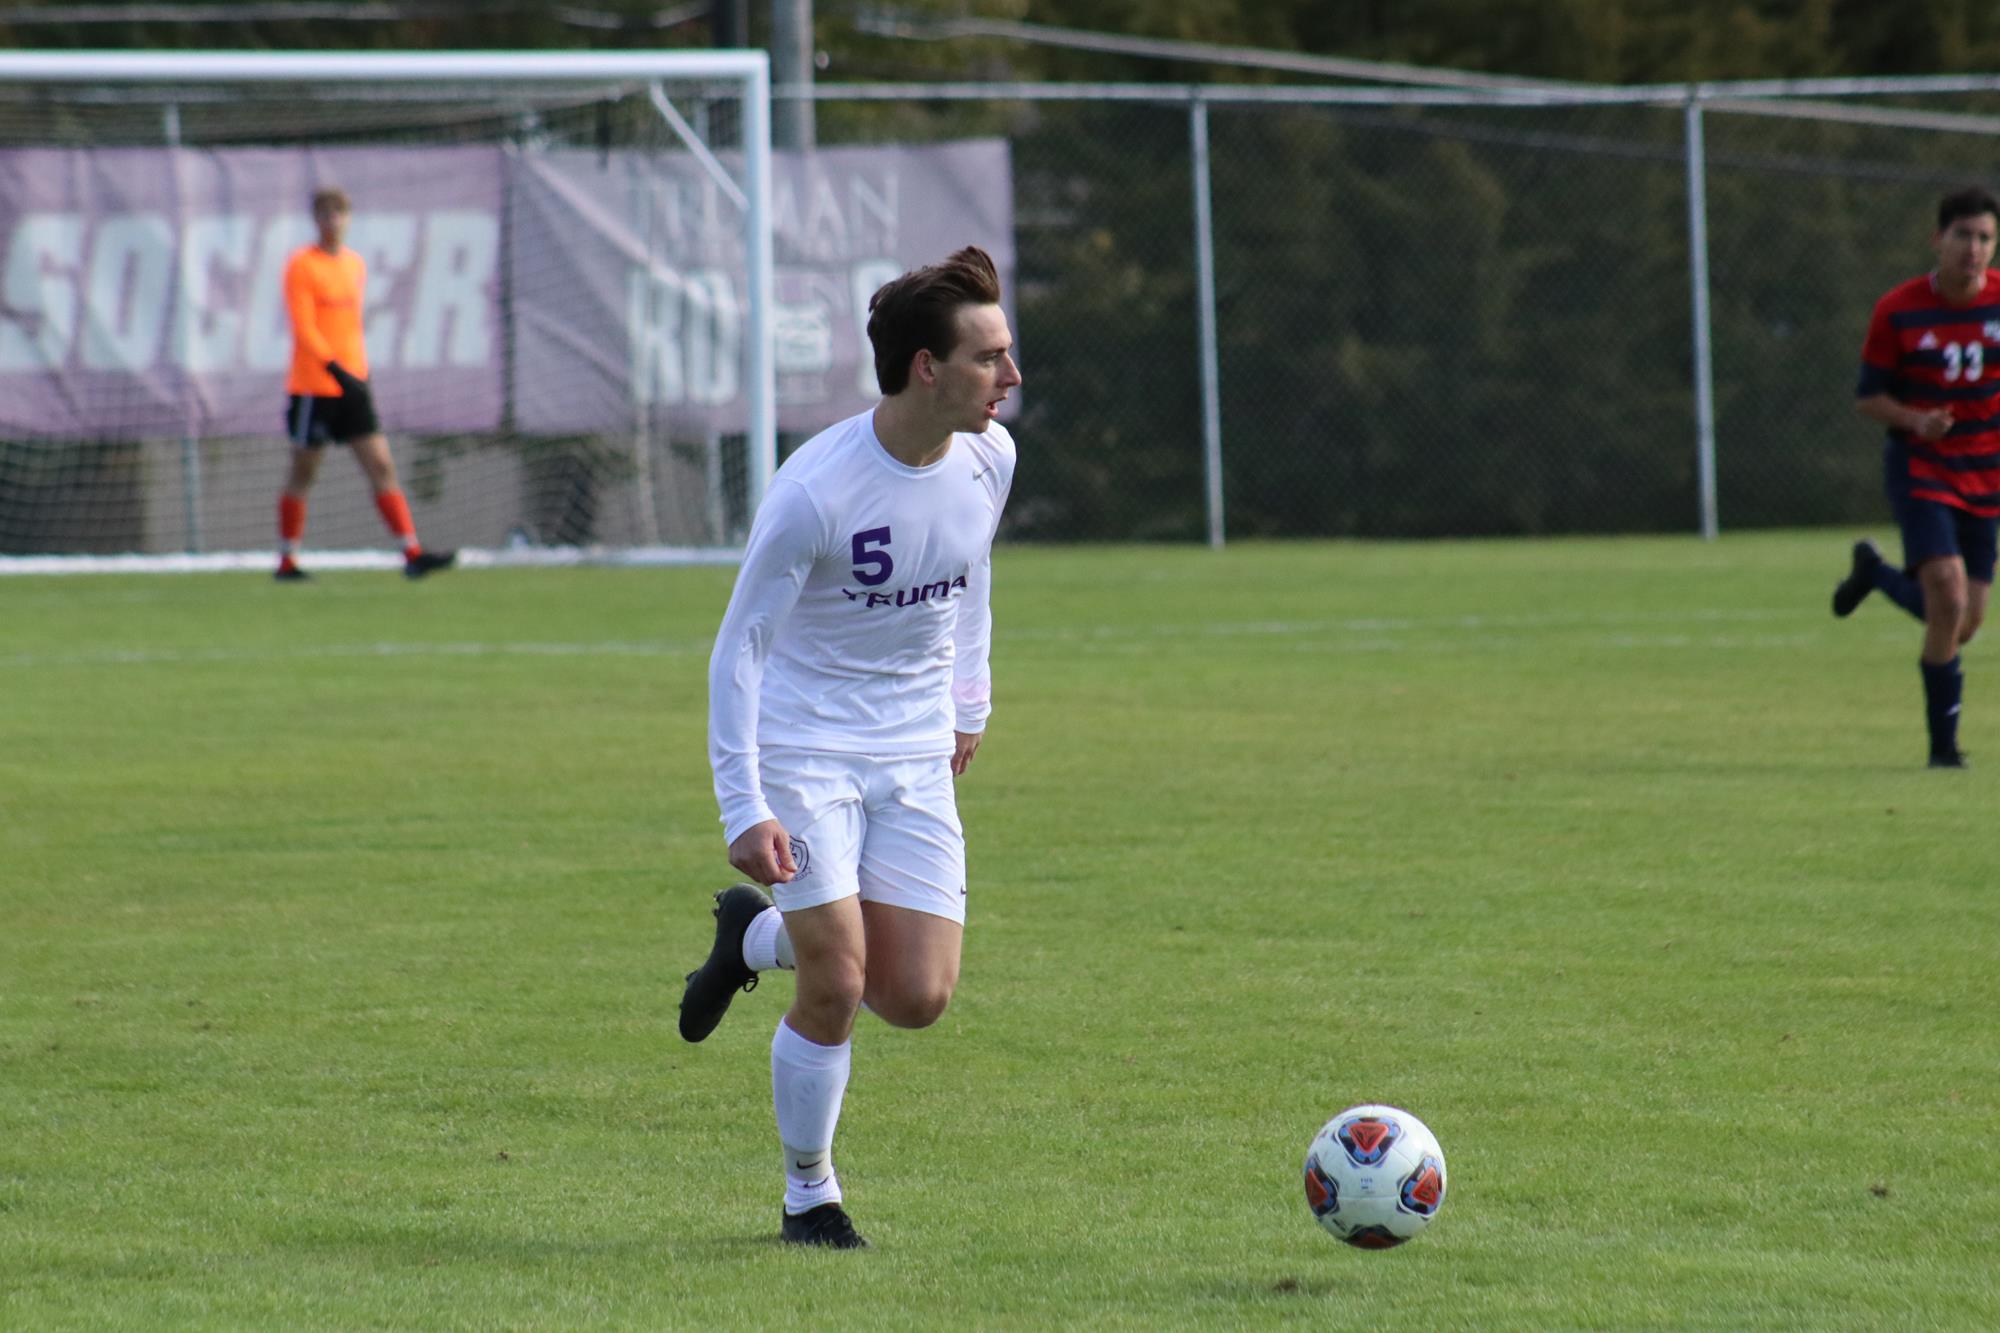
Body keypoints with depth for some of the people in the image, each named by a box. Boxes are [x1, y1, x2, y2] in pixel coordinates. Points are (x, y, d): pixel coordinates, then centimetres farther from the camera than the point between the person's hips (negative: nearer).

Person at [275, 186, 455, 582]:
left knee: (382, 467, -3)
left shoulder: (355, 264, 13)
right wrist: (335, 369, -26)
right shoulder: (301, 265, -8)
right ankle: (286, 561, 14)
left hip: (352, 384, 6)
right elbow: (303, 326, -16)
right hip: (312, 384, -6)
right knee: (302, 474, 3)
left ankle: (413, 553, -9)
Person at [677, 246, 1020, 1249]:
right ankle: (809, 1194, 12)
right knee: (837, 989, -12)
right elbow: (737, 649, -16)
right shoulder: (815, 490, -23)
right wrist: (743, 810, -20)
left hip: (916, 760, 5)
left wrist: (969, 703, 21)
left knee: (918, 1000, -2)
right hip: (804, 747, -5)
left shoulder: (989, 458, -6)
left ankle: (758, 936, 28)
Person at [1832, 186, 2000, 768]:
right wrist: (1914, 420, -22)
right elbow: (1867, 397, -3)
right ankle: (1943, 741, -8)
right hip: (1920, 465, -4)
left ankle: (1875, 573, 36)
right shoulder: (1898, 311, -10)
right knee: (1949, 595, -22)